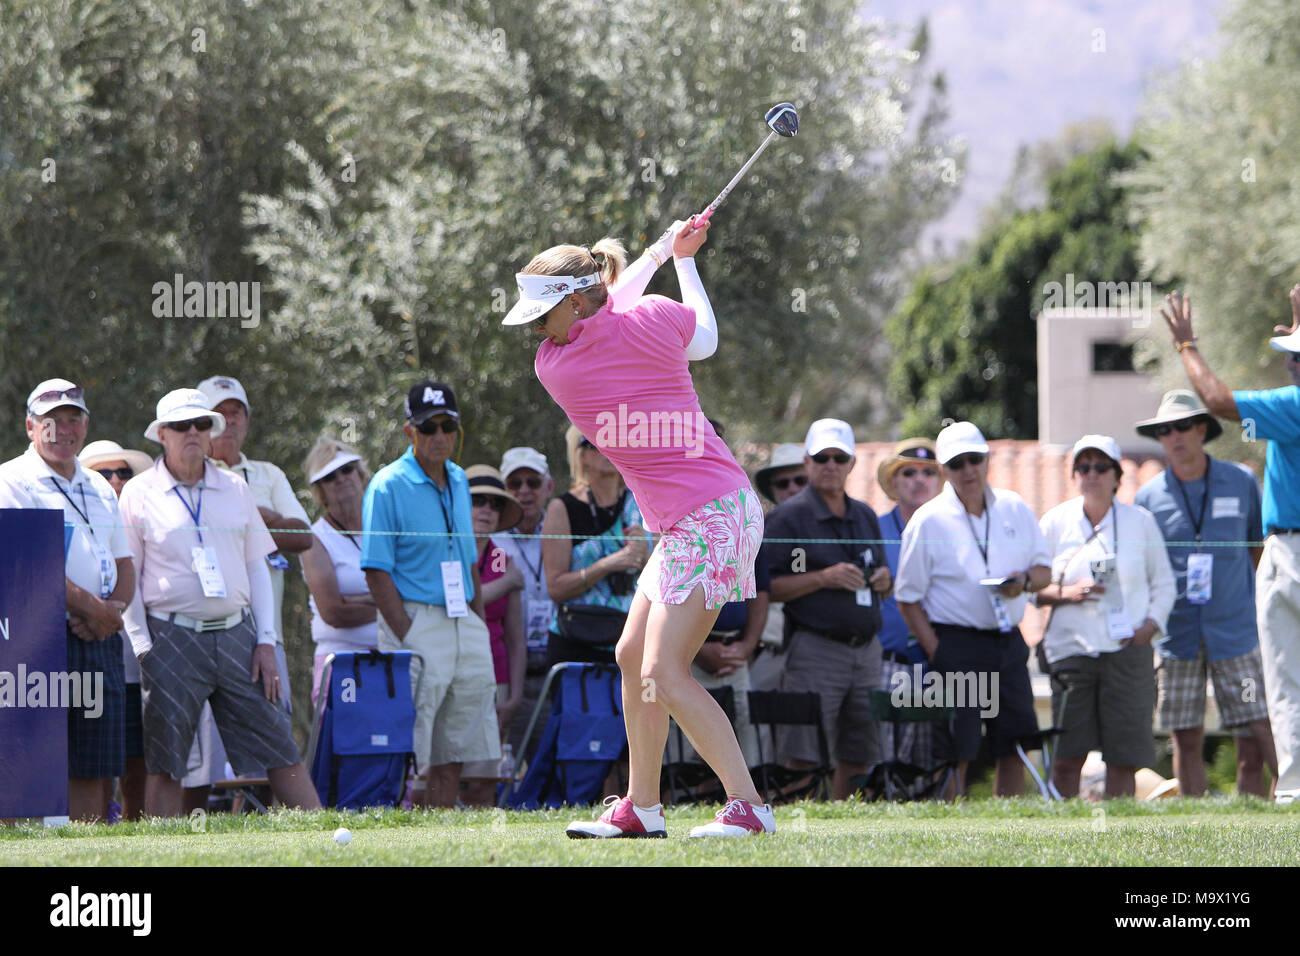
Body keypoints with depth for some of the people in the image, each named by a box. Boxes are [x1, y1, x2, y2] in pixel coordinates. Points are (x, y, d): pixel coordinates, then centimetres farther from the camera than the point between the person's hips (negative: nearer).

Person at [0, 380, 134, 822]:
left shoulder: (99, 489, 20)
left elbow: (124, 566, 19)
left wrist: (111, 611, -2)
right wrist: (91, 608, -15)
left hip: (98, 640, 7)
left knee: (95, 768, 3)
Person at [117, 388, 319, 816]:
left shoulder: (235, 488, 13)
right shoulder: (139, 494, 2)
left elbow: (256, 567, 15)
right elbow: (126, 579, 2)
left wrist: (265, 641, 6)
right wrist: (143, 649, -7)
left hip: (235, 634, 3)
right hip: (172, 639, -3)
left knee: (279, 748, 1)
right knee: (164, 761, -3)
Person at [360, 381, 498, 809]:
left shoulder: (458, 481, 14)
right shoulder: (388, 485, -7)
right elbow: (377, 571, -10)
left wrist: (480, 625, 13)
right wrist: (407, 638, -17)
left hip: (464, 626, 7)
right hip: (415, 620, -7)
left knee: (453, 755, 6)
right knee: (405, 757, -8)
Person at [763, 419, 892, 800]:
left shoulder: (865, 516, 19)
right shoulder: (789, 516, -2)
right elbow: (767, 588, -10)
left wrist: (883, 582, 4)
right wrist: (823, 579, -18)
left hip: (866, 650, 6)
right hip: (815, 650, -6)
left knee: (858, 756, 6)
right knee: (803, 757, -11)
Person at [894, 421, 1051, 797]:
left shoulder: (1014, 509, 8)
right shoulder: (928, 521, -4)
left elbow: (1044, 569, 16)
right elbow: (908, 599, -2)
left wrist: (1026, 580, -9)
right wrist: (937, 653, -11)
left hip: (1008, 643, 4)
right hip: (956, 643, -4)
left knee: (1013, 746, 5)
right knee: (956, 752, -6)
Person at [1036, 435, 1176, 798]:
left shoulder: (1140, 521, 8)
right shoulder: (1055, 522, 7)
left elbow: (1164, 582, 15)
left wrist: (1151, 624, -2)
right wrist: (1067, 593, -9)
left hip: (1128, 649, 1)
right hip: (1071, 647, -1)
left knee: (1123, 756, -2)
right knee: (1067, 756, -7)